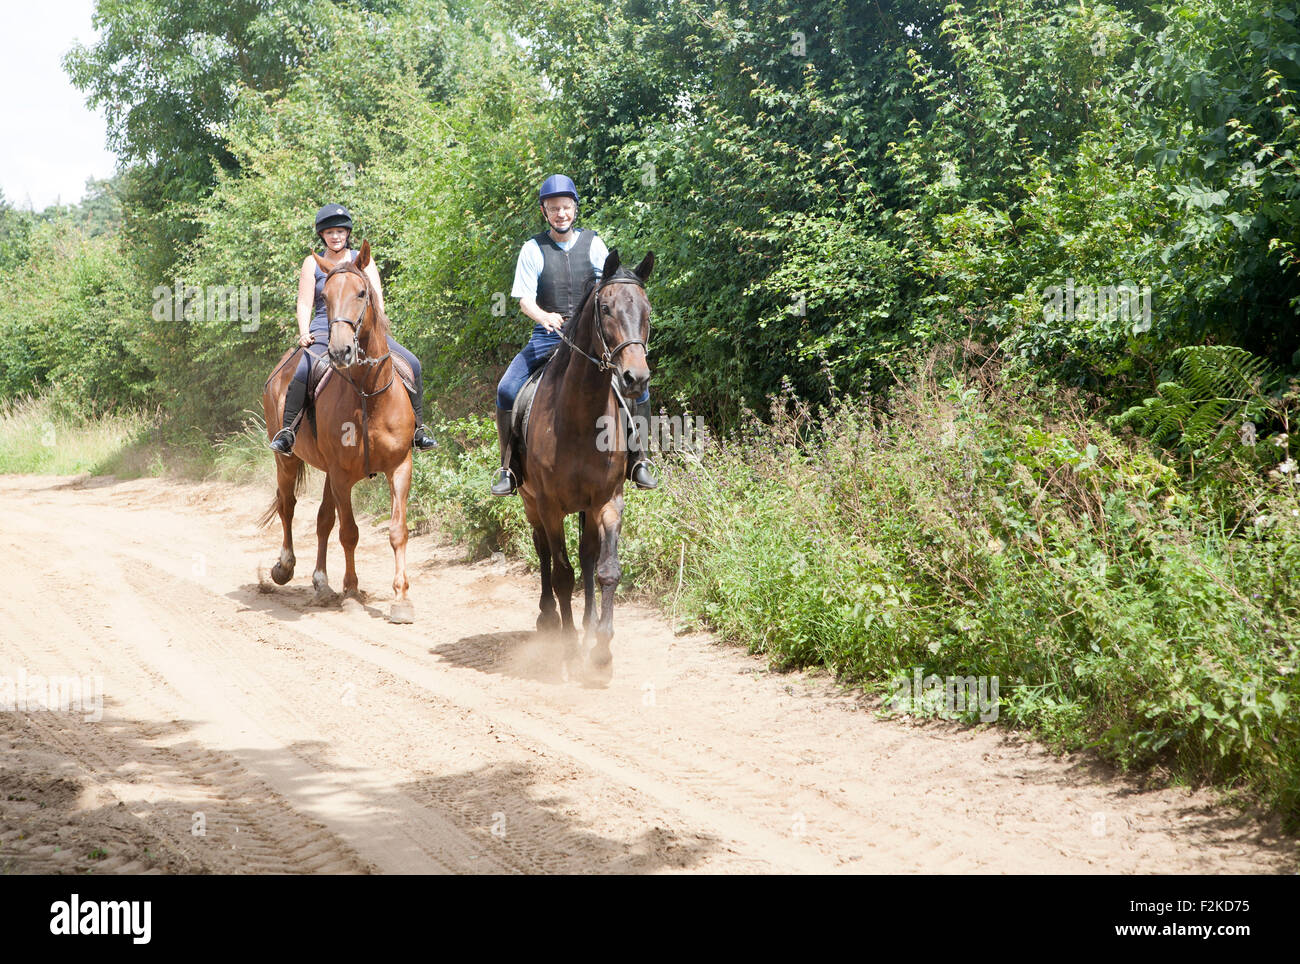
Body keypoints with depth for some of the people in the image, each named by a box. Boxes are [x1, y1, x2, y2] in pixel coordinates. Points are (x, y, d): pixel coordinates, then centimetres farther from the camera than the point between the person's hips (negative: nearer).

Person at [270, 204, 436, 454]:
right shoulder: (313, 263, 9)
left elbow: (376, 297, 5)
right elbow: (304, 304, 4)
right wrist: (304, 333, -12)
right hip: (324, 330, -2)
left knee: (411, 364, -13)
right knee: (304, 372, -32)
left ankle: (417, 428, -2)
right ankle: (286, 430, -17)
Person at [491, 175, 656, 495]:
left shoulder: (593, 243, 4)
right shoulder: (533, 249, 0)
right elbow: (524, 299, -7)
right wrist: (544, 316, -29)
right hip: (548, 336, -1)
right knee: (507, 390, -19)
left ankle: (638, 460, -2)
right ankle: (508, 469, -5)